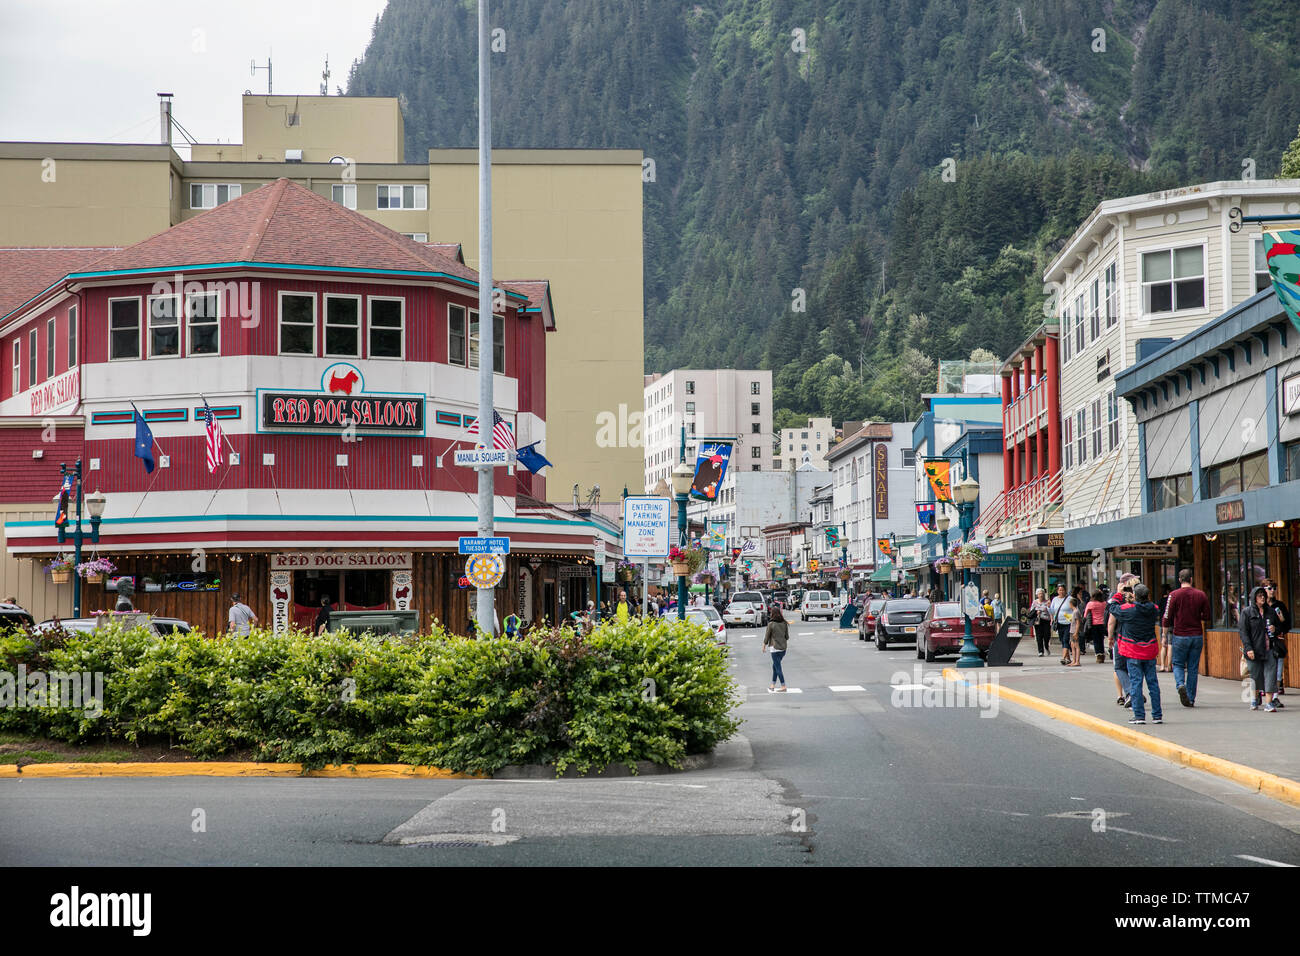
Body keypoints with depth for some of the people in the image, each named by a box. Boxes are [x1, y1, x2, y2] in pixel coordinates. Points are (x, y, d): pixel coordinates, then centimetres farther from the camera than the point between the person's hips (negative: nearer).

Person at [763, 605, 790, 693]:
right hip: (783, 647, 6)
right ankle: (773, 685, 23)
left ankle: (783, 687, -3)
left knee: (778, 667, -1)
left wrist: (764, 645, 10)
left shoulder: (771, 624, -13)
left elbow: (767, 636, -5)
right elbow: (787, 636, 8)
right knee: (775, 666, 19)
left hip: (775, 648, -6)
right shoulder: (784, 623, 1)